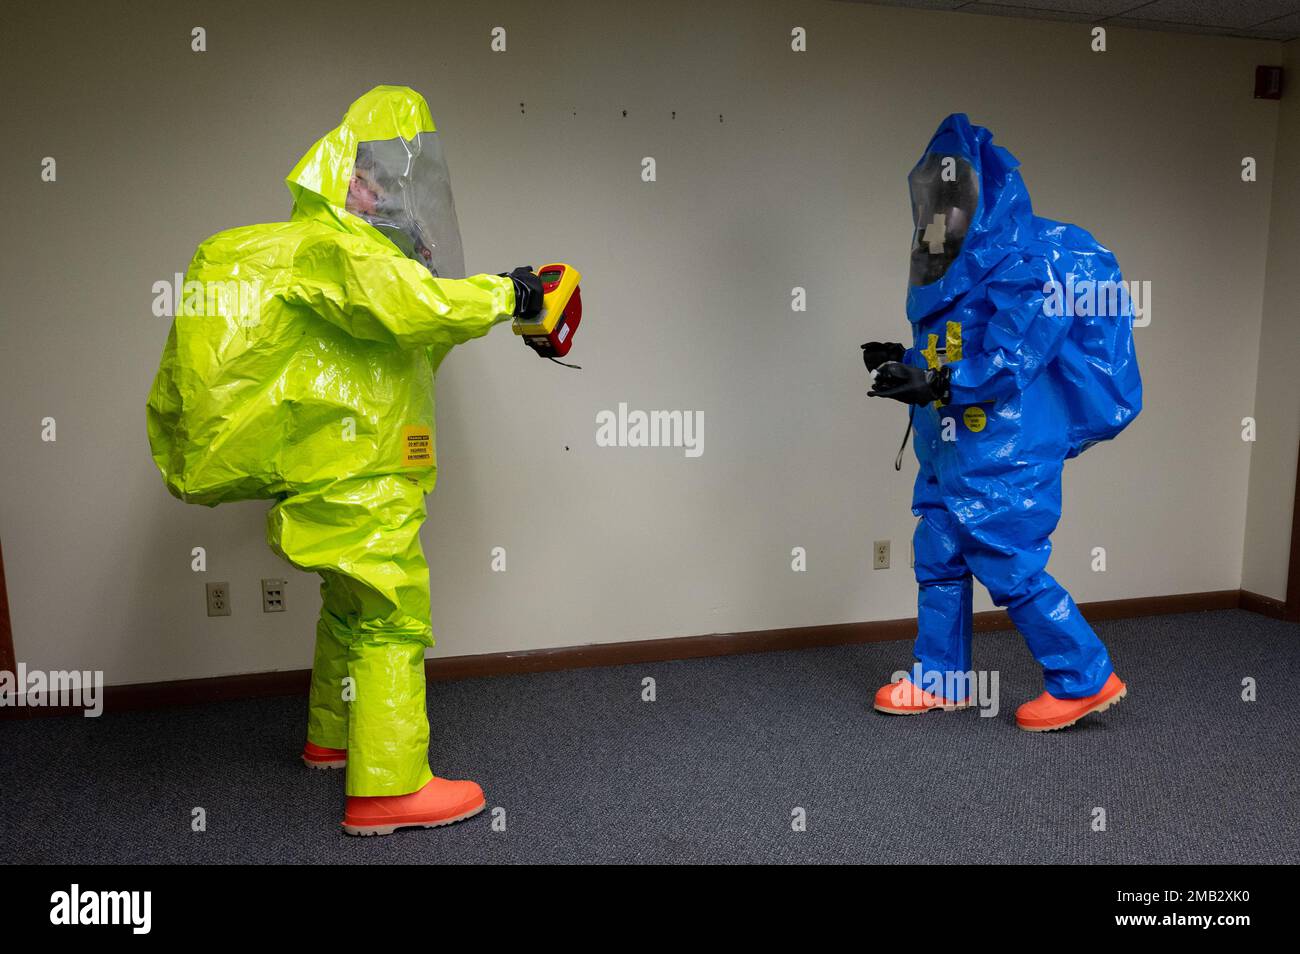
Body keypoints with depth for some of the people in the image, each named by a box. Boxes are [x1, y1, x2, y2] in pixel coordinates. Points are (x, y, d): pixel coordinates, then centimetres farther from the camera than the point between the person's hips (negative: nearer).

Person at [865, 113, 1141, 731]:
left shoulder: (1026, 260, -15)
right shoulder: (957, 265, 13)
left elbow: (1011, 359, -23)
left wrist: (937, 386, -32)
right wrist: (906, 362, 2)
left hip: (1003, 454, -9)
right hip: (950, 449, 9)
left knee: (1011, 569, -2)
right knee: (938, 560, 13)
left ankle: (1086, 679, 17)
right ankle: (941, 681, 27)